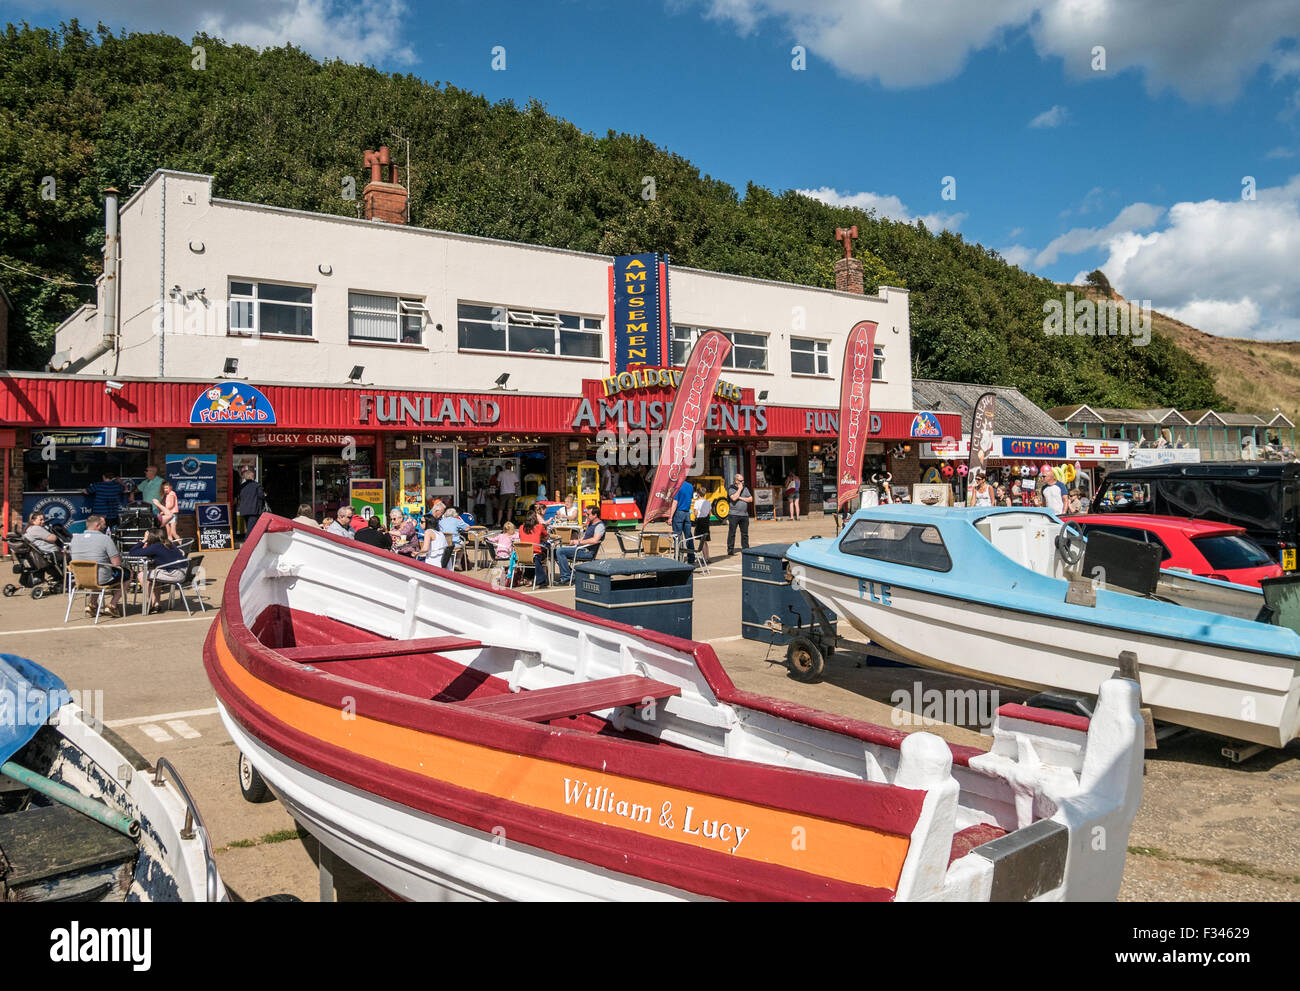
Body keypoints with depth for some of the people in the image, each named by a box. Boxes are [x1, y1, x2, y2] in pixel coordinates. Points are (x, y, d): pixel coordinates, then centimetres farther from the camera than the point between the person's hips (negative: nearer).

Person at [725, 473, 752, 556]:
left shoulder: (745, 489, 13)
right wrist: (739, 489, -10)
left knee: (745, 533, 7)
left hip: (744, 515, 4)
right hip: (734, 515, -4)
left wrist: (740, 498, -6)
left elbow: (750, 499, 5)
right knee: (732, 533, -2)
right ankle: (730, 549, 3)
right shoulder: (731, 489, -1)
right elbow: (734, 498, -18)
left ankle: (745, 549, 15)